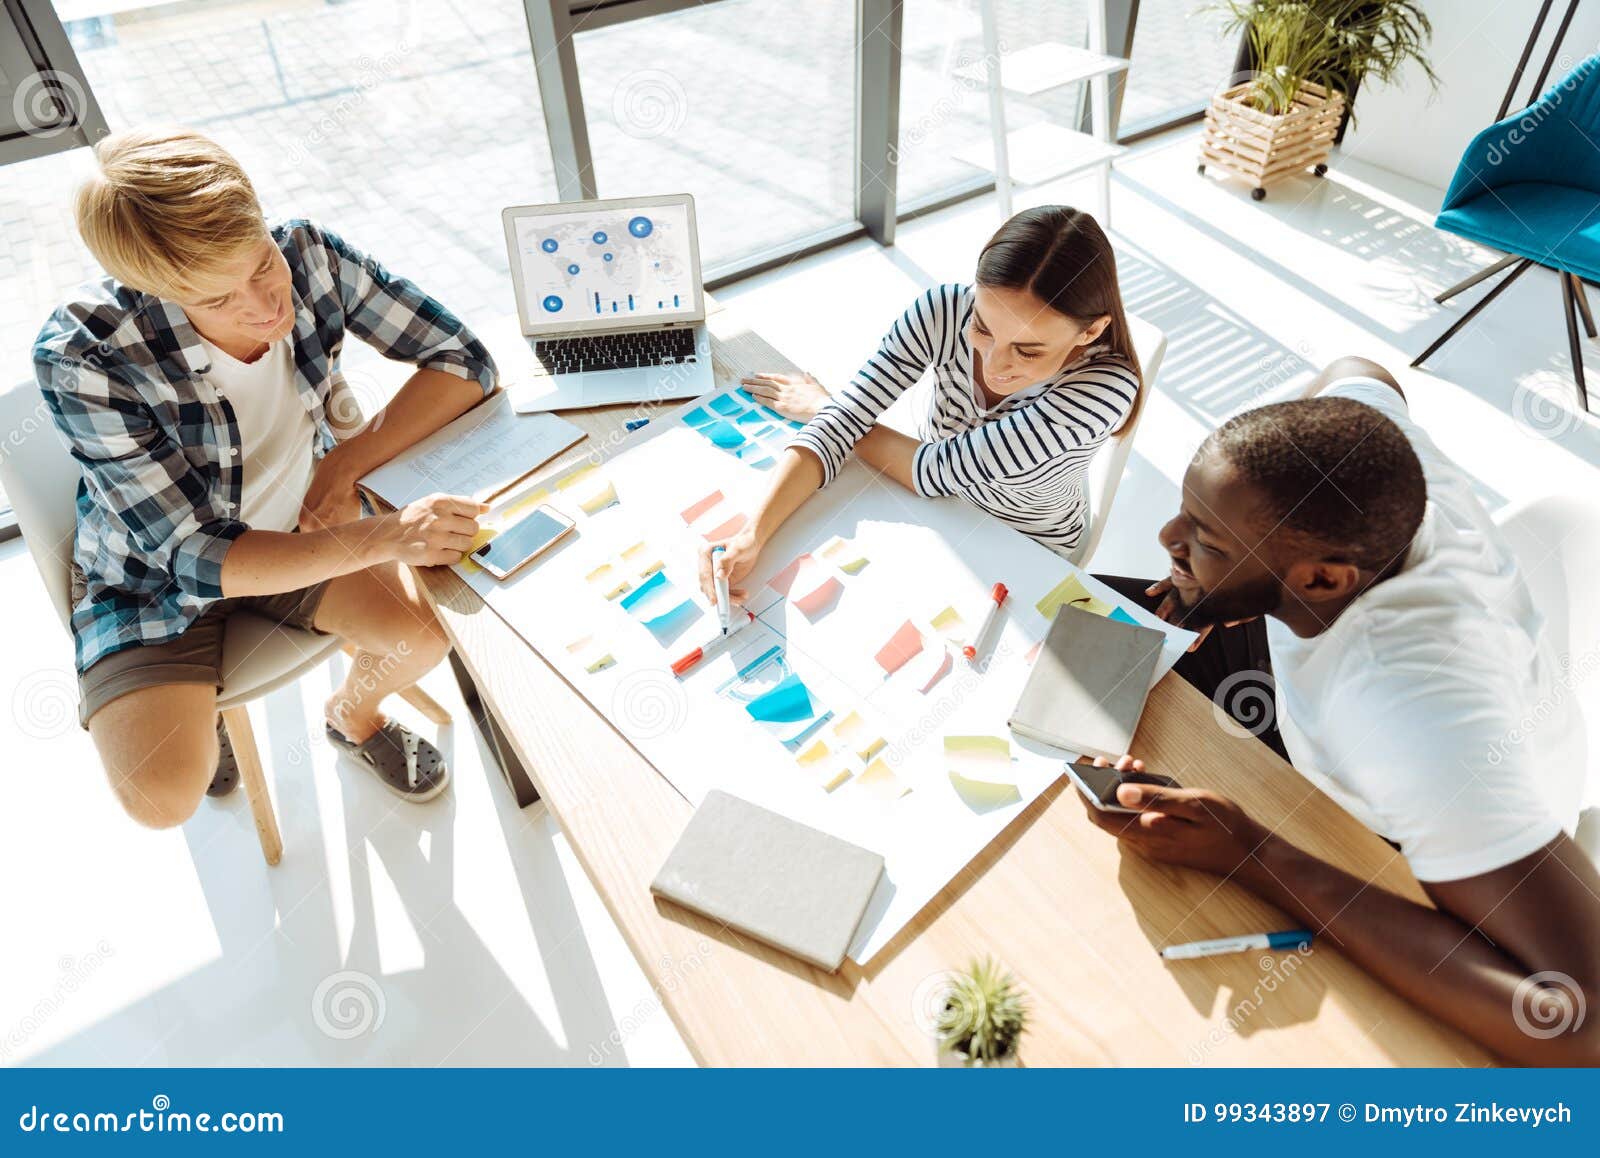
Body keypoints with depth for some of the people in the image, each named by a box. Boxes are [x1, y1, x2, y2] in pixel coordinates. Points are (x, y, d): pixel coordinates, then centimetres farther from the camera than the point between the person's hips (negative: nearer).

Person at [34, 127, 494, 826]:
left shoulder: (309, 258, -22)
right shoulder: (82, 361, -31)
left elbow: (464, 362, -17)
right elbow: (194, 556, -31)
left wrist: (349, 461, -27)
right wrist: (385, 537, -44)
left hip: (293, 526, 3)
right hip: (157, 573, -2)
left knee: (424, 634, -20)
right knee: (164, 798, -18)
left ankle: (354, 717, 17)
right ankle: (196, 717, 21)